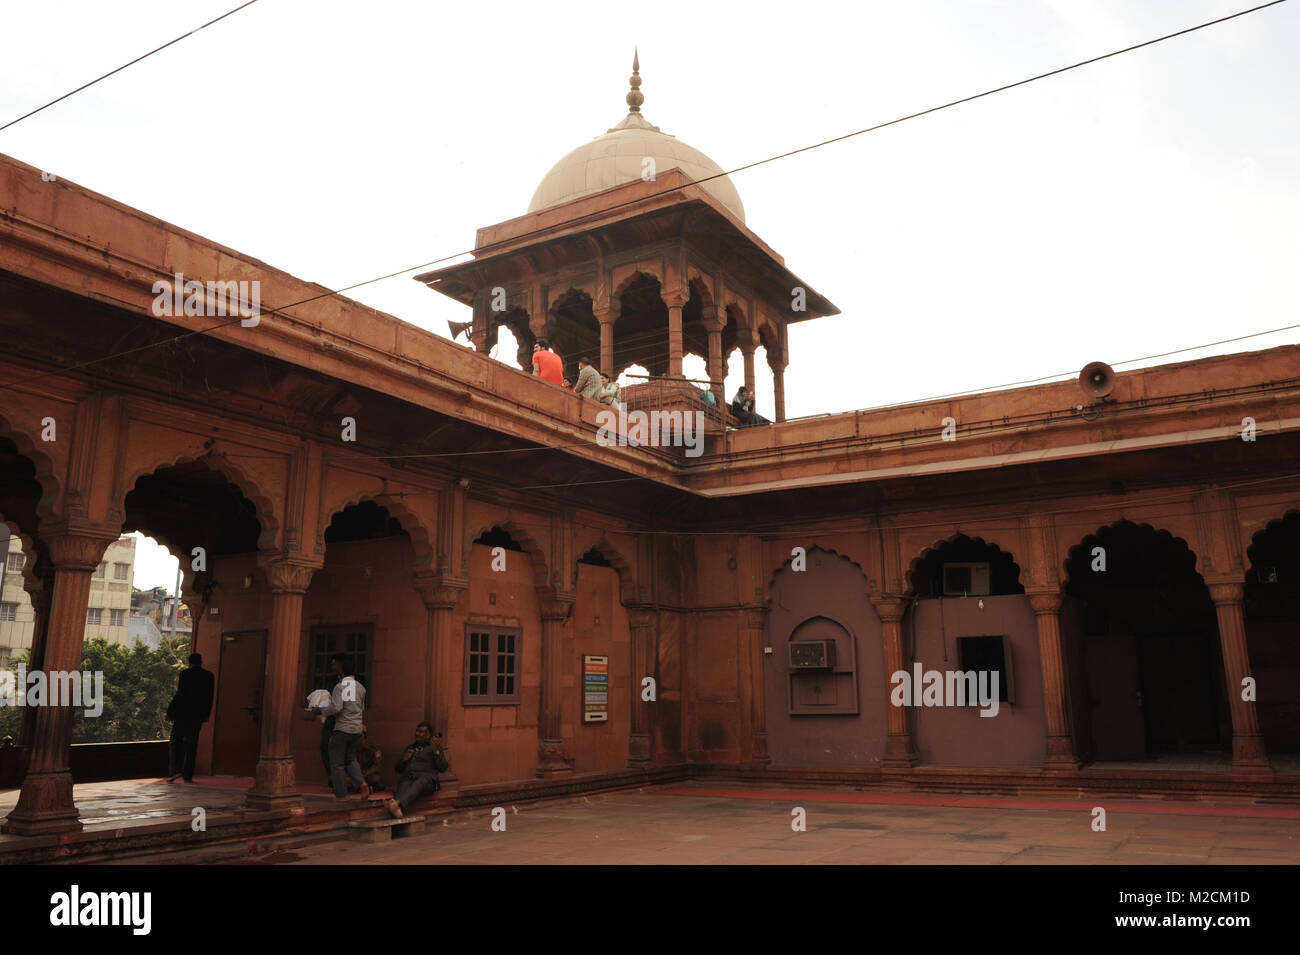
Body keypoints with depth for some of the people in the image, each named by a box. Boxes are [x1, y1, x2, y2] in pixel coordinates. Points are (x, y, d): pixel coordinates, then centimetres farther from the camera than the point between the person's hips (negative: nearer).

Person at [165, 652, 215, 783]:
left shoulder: (185, 673, -7)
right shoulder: (209, 676, 4)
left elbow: (180, 694, -11)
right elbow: (209, 697, 6)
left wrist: (170, 711, -4)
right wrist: (206, 715, 14)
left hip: (182, 713, -3)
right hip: (198, 715, 3)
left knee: (175, 741, 6)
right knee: (191, 744, 7)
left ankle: (174, 770, -8)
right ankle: (188, 775, 6)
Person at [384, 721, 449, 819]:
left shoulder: (434, 748, 21)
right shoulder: (410, 748, 34)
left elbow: (443, 768, 7)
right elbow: (398, 769, 33)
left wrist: (436, 751, -5)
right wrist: (404, 759, 12)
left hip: (426, 778, -3)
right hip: (407, 777, 3)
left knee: (418, 784, -40)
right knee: (401, 790, -34)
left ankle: (397, 803, -67)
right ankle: (397, 811, -66)